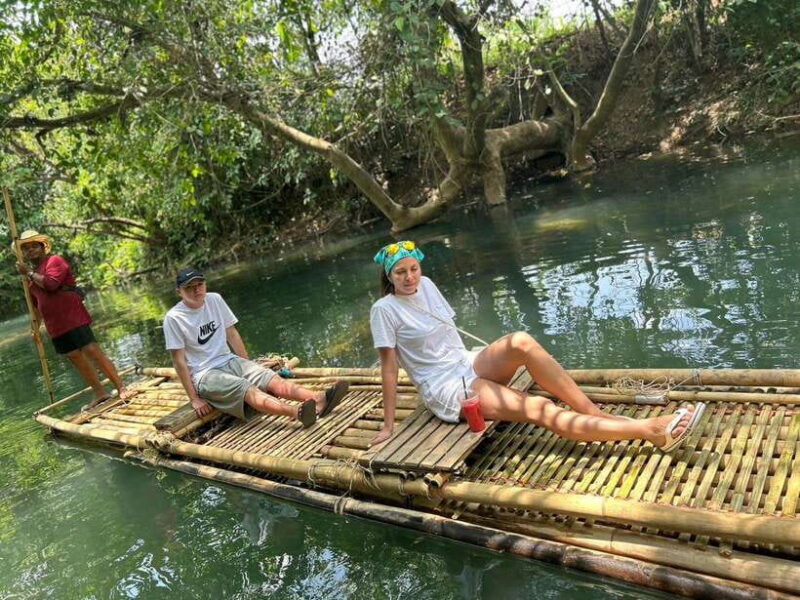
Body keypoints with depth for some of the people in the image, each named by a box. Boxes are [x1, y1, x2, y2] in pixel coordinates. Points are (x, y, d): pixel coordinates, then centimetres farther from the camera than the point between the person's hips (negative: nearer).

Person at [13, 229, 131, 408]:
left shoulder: (55, 261, -5)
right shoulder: (31, 275, 18)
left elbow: (50, 284, -23)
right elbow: (35, 303, 26)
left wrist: (29, 273, -11)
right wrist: (36, 325, 19)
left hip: (74, 318, -8)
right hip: (55, 325, 8)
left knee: (92, 351, -12)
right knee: (76, 359, 8)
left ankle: (121, 387, -8)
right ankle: (100, 394, 15)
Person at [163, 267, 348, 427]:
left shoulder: (214, 300, 4)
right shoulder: (174, 318, -11)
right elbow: (179, 360, -11)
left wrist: (249, 366, 13)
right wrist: (194, 398, -12)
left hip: (231, 361, 6)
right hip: (205, 375, -6)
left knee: (273, 379, -21)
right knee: (247, 389, -33)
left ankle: (318, 400, -44)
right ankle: (296, 412, -57)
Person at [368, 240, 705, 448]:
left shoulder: (426, 286, 6)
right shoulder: (385, 309, -12)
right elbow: (388, 366, -11)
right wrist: (388, 426, -10)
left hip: (468, 366, 6)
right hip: (447, 392, -6)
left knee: (521, 342, -26)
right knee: (539, 409, -24)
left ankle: (595, 413, -22)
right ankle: (651, 431, -28)